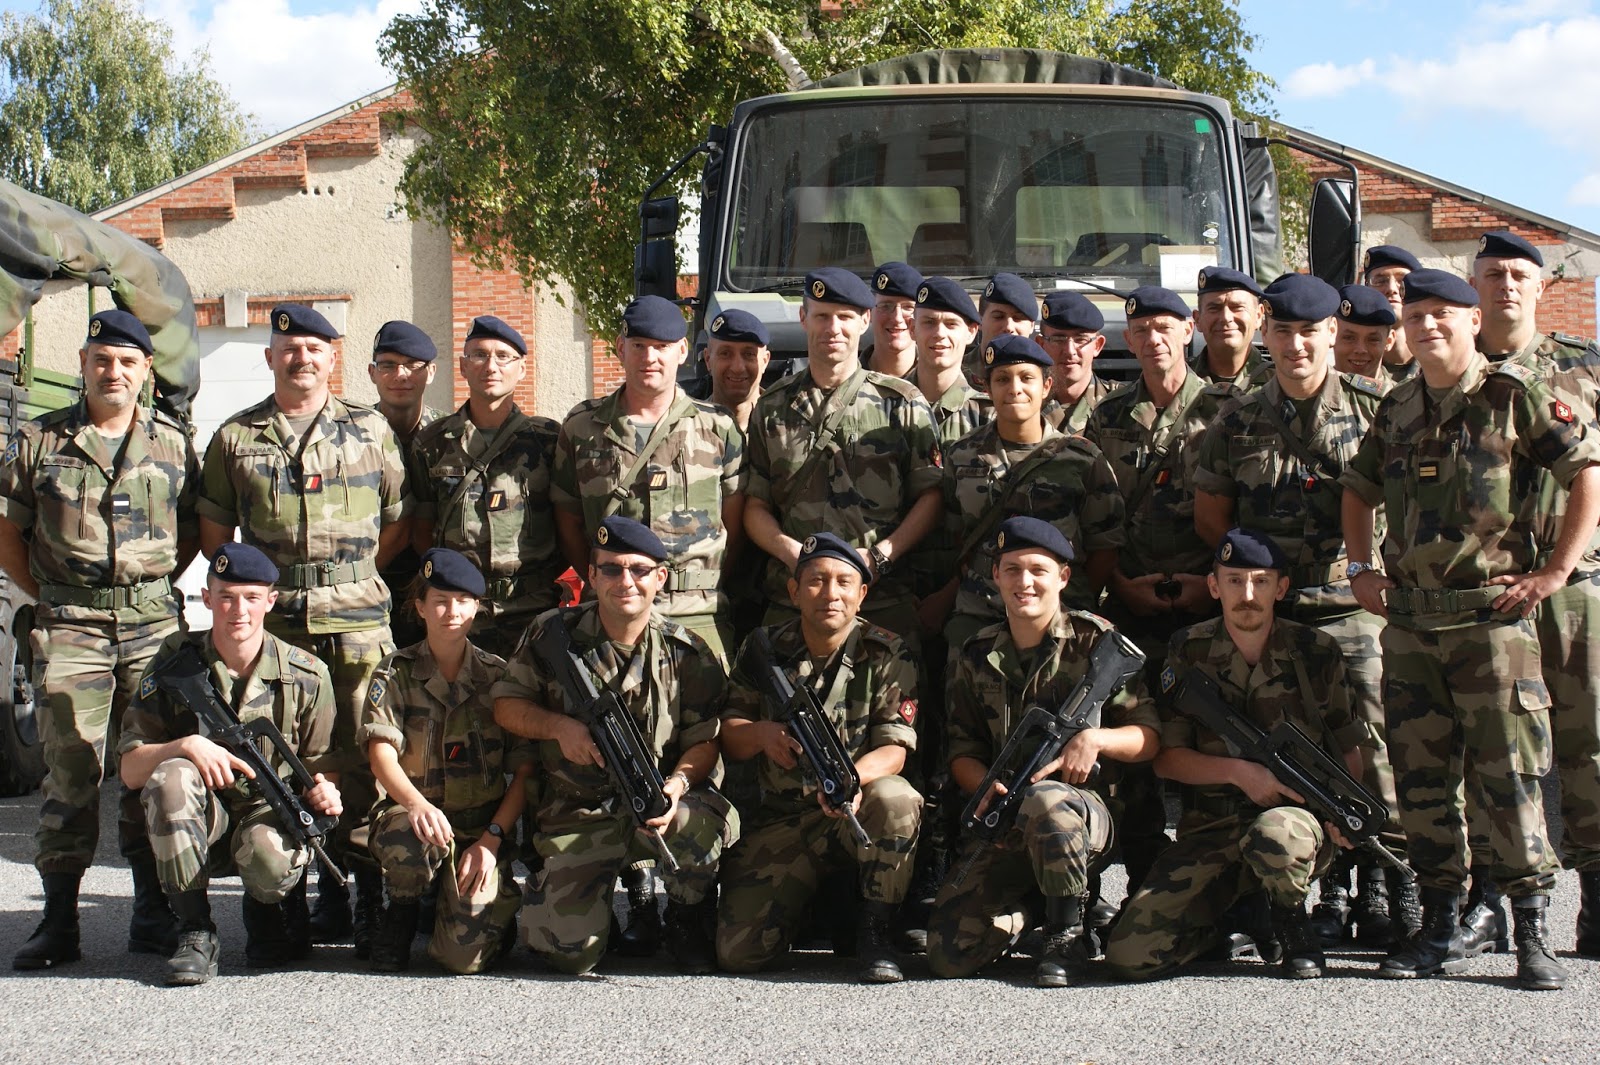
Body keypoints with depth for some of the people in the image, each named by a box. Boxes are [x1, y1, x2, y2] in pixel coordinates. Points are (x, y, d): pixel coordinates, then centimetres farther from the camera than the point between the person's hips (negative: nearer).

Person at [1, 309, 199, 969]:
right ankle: (59, 920, 3)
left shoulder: (173, 444, 9)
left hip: (154, 625, 1)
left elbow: (193, 532, 17)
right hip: (71, 632, -1)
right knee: (70, 772, -3)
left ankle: (152, 912, 13)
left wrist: (156, 586, 6)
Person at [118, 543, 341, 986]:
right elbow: (131, 770, -4)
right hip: (198, 825, 1)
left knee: (270, 860, -37)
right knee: (170, 776, -33)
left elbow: (321, 764, 6)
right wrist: (185, 746, -24)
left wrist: (323, 790, -19)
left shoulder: (306, 675, -2)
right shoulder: (176, 663, -3)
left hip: (271, 814, -1)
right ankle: (195, 933, -18)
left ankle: (268, 911, 5)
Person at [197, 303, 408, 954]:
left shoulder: (369, 431, 10)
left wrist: (355, 578, 4)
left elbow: (399, 521, 12)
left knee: (362, 764, -3)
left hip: (357, 621, -1)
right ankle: (323, 896, 9)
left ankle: (373, 902, 2)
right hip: (272, 624, 2)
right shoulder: (235, 438, 12)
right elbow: (214, 533, 16)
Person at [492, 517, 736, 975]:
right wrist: (559, 726, -14)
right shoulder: (554, 635, -1)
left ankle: (688, 919, -2)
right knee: (571, 951, -15)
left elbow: (705, 740, -2)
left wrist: (677, 785, -24)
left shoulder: (687, 654, -3)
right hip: (577, 815, 0)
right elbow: (506, 705, 6)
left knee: (712, 820, -37)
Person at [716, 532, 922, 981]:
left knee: (895, 800, -38)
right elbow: (730, 741, 5)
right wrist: (760, 733, -20)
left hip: (857, 813, -2)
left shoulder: (886, 655, -5)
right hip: (782, 821, 2)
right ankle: (806, 901, 21)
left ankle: (875, 933, -16)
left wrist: (851, 776, -36)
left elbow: (894, 751, -13)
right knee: (738, 952, -14)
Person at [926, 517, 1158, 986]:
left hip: (1086, 811, -3)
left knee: (1045, 802, -42)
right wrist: (990, 787, -11)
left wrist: (1096, 739, -20)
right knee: (949, 954, -16)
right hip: (1002, 822, 3)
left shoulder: (1094, 640, 1)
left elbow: (1150, 738, 0)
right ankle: (1023, 910, 18)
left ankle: (1066, 937, -17)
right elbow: (962, 752, 12)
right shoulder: (978, 656, 11)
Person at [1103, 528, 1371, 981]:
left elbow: (1349, 750, 10)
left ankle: (1293, 920, -4)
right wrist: (1239, 771, -14)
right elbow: (1167, 757, 1)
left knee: (1273, 837, -42)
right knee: (1128, 956, -17)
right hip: (1211, 827, 1)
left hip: (1297, 813, -1)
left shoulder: (1317, 652, 1)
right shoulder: (1189, 652, 2)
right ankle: (1236, 915, 15)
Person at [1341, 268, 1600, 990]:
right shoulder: (1397, 409, 13)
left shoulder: (1514, 397, -3)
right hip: (1408, 619, 5)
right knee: (1421, 775, 7)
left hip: (1491, 613, -5)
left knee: (1507, 774, -6)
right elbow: (1358, 488, 27)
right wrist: (1361, 566, 16)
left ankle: (1533, 934, 0)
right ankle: (1440, 928, 16)